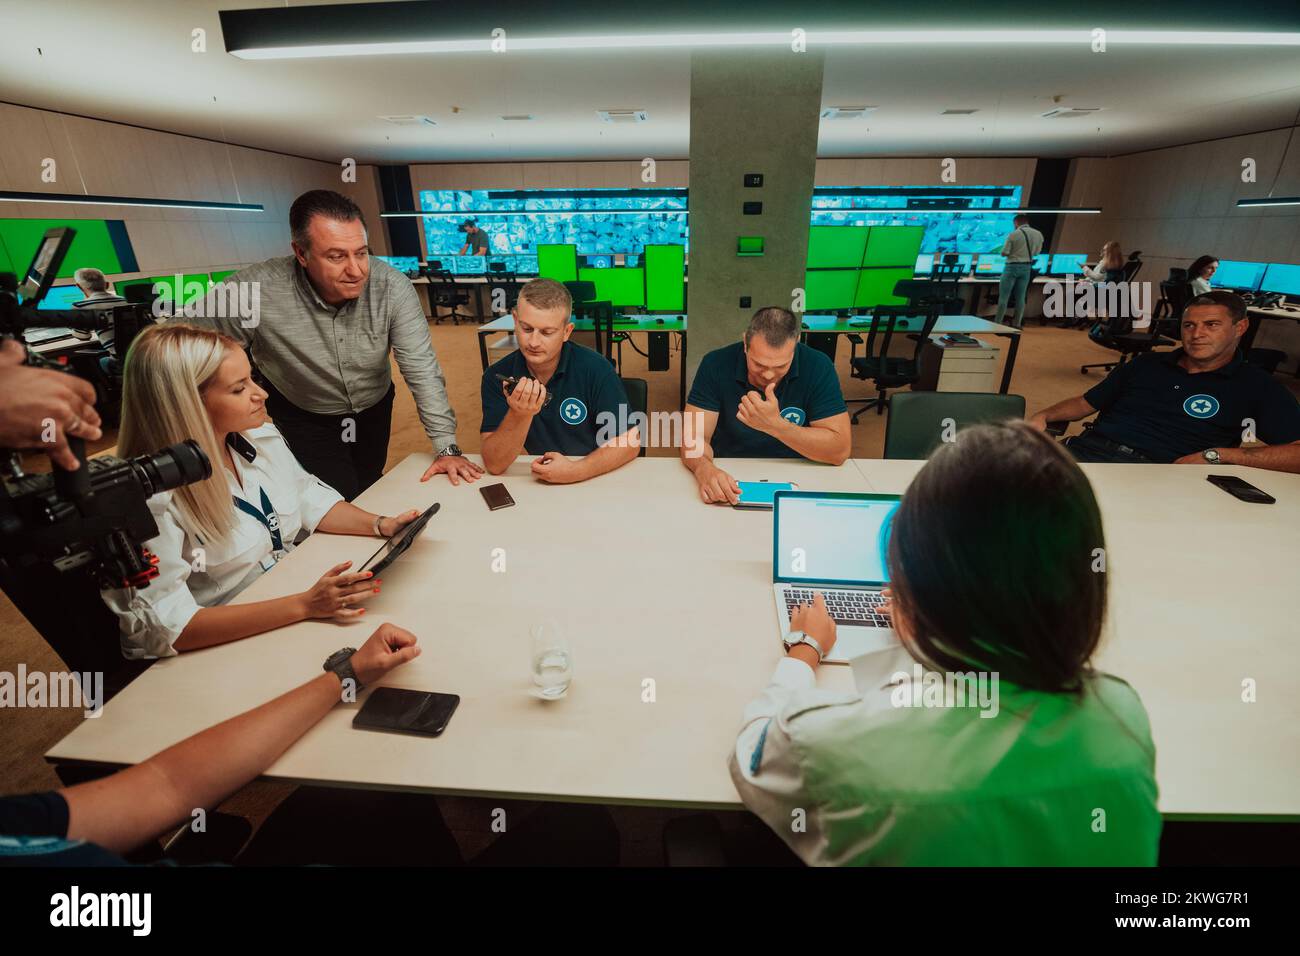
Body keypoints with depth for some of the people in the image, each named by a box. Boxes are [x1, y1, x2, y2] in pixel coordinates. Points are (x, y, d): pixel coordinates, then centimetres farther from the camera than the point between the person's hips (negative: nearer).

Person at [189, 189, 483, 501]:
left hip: (374, 409, 3)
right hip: (303, 417, -2)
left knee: (369, 489, 22)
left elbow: (421, 369, -25)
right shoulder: (254, 291, -31)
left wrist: (447, 447, -29)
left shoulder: (392, 287, -26)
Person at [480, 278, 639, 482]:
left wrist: (576, 471, -22)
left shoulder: (596, 369, -12)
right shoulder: (497, 376, -7)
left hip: (592, 482, 1)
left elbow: (630, 441, -9)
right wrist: (519, 415, -28)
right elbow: (494, 464, -12)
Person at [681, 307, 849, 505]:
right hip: (729, 483, 1)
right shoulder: (716, 364, -11)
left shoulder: (818, 367, -12)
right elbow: (695, 436, -13)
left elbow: (840, 450, -14)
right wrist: (704, 469, -35)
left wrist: (775, 425, -26)